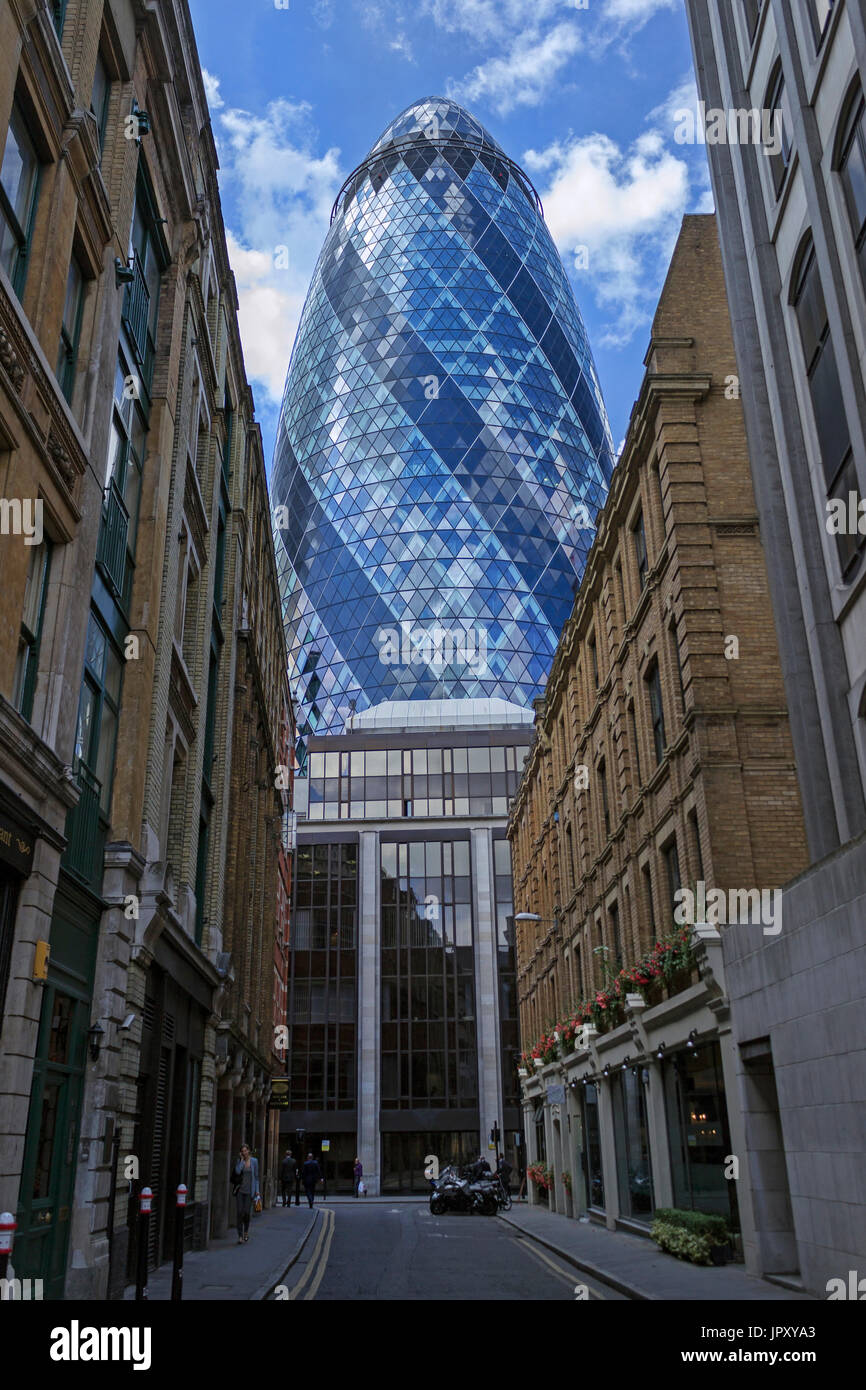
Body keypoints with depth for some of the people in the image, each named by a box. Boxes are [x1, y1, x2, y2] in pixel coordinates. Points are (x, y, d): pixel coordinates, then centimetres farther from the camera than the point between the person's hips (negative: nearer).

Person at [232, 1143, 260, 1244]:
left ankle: (246, 1232, 24)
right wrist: (242, 1160, -12)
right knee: (240, 1212, -7)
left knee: (247, 1212, -3)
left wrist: (257, 1190, 3)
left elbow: (256, 1176, 7)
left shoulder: (254, 1161, 3)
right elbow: (237, 1171, -16)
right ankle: (240, 1236, -2)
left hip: (249, 1190, 0)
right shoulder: (239, 1161, 3)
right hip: (240, 1190, 0)